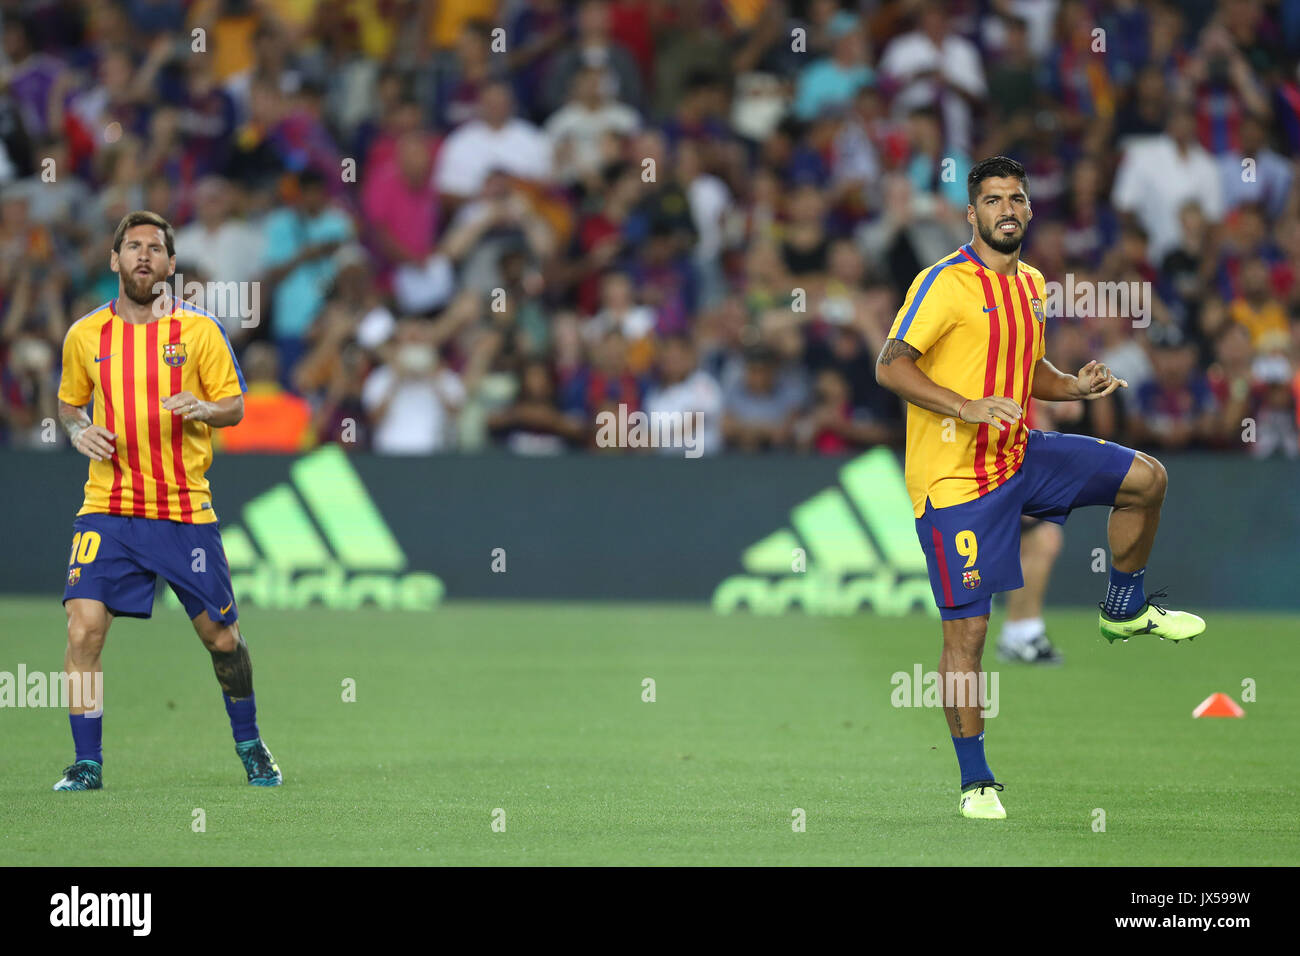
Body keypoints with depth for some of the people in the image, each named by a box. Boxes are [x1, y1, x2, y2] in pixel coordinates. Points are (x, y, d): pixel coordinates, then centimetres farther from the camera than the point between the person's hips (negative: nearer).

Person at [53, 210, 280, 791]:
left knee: (222, 636, 7)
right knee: (83, 629, -15)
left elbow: (235, 406, 5)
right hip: (109, 511, 1)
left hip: (186, 512, 0)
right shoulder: (85, 336, 5)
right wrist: (78, 429, -2)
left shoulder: (198, 330, 1)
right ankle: (87, 763, -5)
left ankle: (249, 743, 31)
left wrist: (204, 408, -16)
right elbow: (68, 401, 20)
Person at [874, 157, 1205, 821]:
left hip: (1018, 457, 7)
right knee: (967, 628, -6)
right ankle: (975, 783, 2)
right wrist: (968, 407, -32)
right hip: (954, 479, -7)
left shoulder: (1030, 284, 11)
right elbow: (891, 367, -21)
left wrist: (1074, 387, 4)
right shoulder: (947, 282, -14)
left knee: (1145, 479, 3)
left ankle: (1124, 611, 23)